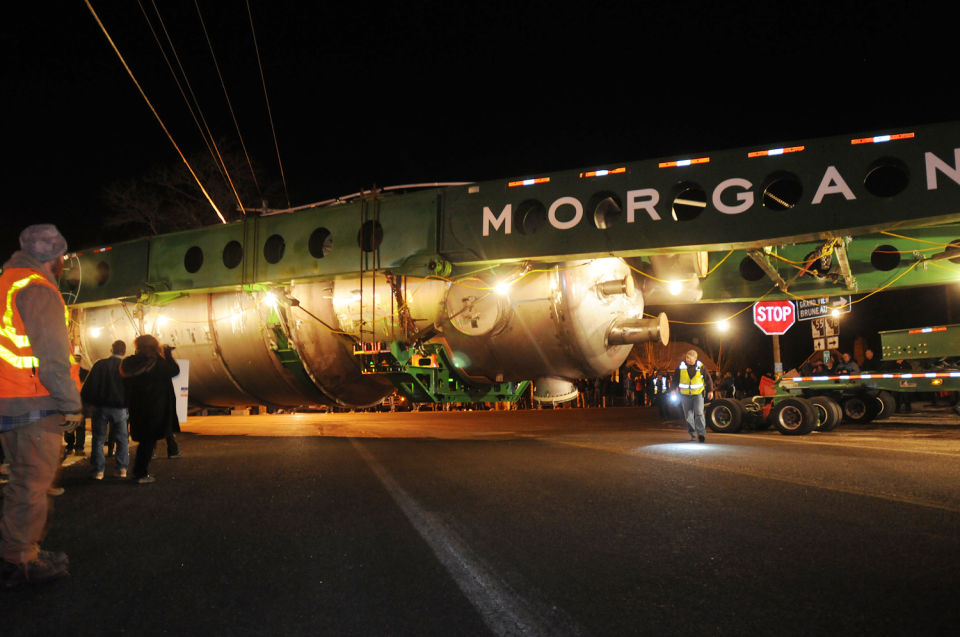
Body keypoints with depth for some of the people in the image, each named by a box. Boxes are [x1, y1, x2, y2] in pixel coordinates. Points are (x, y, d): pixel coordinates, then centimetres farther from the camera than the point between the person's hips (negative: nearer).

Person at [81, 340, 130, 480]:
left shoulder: (99, 364, -3)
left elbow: (88, 386, -2)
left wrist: (88, 401, 10)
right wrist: (127, 403, 13)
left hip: (100, 407, 0)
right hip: (119, 407, 0)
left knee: (98, 439, 9)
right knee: (122, 439, 9)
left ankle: (98, 470, 7)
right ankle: (121, 468, 6)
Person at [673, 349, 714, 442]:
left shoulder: (700, 367, -6)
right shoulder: (681, 366, -5)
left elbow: (708, 378, 5)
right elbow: (675, 378, 5)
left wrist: (710, 391, 5)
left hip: (698, 394, -1)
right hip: (685, 395, 2)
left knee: (699, 413, -13)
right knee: (688, 415, 7)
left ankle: (701, 433, -6)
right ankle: (692, 434, 21)